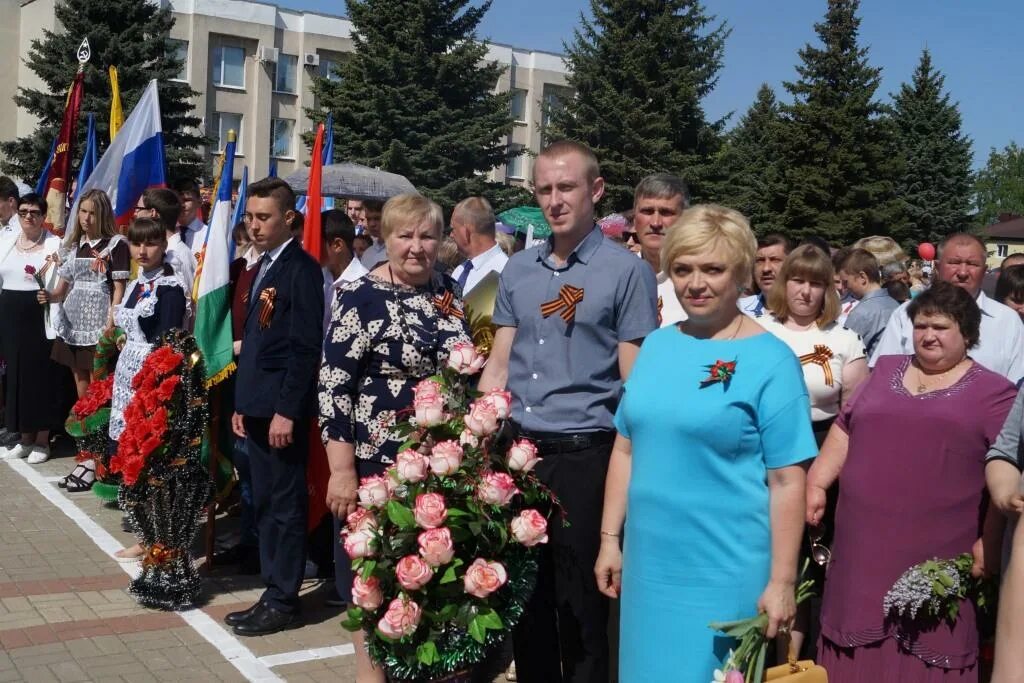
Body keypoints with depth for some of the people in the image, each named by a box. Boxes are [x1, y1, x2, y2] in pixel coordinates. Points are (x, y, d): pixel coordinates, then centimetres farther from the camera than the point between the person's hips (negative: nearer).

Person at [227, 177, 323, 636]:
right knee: (264, 504, 14)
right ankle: (273, 591, 24)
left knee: (286, 506, 0)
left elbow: (305, 347, -17)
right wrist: (242, 404, 17)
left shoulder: (301, 269, -11)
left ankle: (283, 601, 9)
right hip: (256, 406, 9)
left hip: (282, 408, -9)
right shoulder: (263, 267, 16)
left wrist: (286, 410, -19)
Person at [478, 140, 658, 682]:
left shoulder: (626, 272, -5)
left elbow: (634, 379, -7)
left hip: (584, 454, -5)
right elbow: (498, 364, 12)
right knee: (523, 590, 15)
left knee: (580, 600, 5)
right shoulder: (517, 270, 10)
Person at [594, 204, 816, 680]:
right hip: (649, 561, 5)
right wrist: (610, 538, 8)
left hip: (726, 571, -5)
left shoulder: (770, 360, -9)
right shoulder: (655, 345, 6)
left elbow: (787, 480, -11)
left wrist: (781, 581, -12)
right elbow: (627, 450, 10)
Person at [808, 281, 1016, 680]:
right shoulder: (885, 370, 15)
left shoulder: (993, 392, 2)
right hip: (866, 550, 3)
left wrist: (989, 544, -9)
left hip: (938, 559, -3)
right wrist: (817, 483, 4)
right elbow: (845, 428, 15)